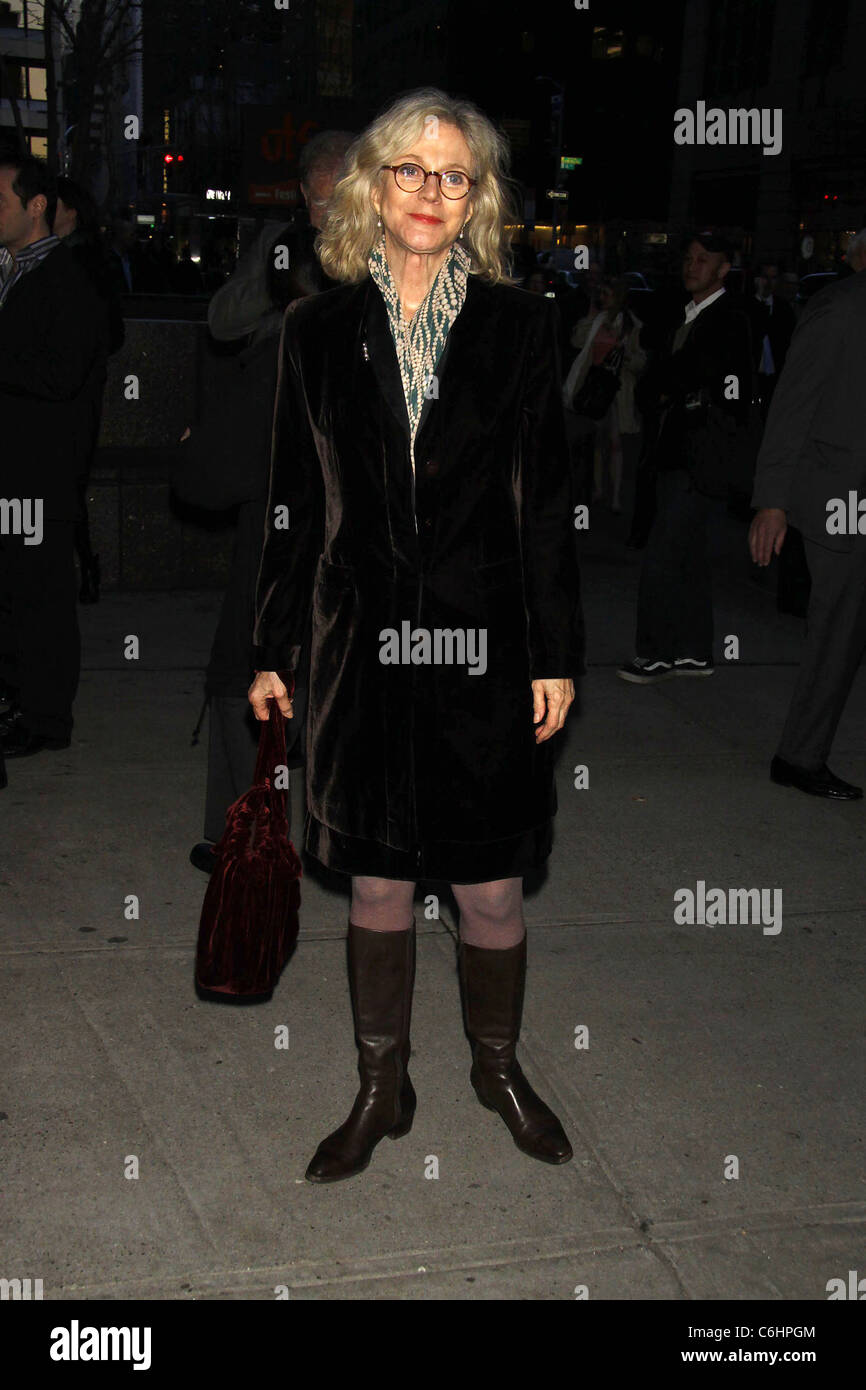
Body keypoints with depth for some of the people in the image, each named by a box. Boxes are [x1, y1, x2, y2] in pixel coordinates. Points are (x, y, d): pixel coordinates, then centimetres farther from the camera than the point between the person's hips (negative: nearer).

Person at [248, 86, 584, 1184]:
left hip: (483, 645, -1)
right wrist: (271, 650, 5)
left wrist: (556, 655, -3)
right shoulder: (319, 330, 3)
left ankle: (499, 1067, 34)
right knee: (377, 885, 12)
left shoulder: (518, 323, 0)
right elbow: (295, 505, 6)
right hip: (364, 645, 1)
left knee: (491, 887, 10)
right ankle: (381, 1089, 29)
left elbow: (545, 502, 0)